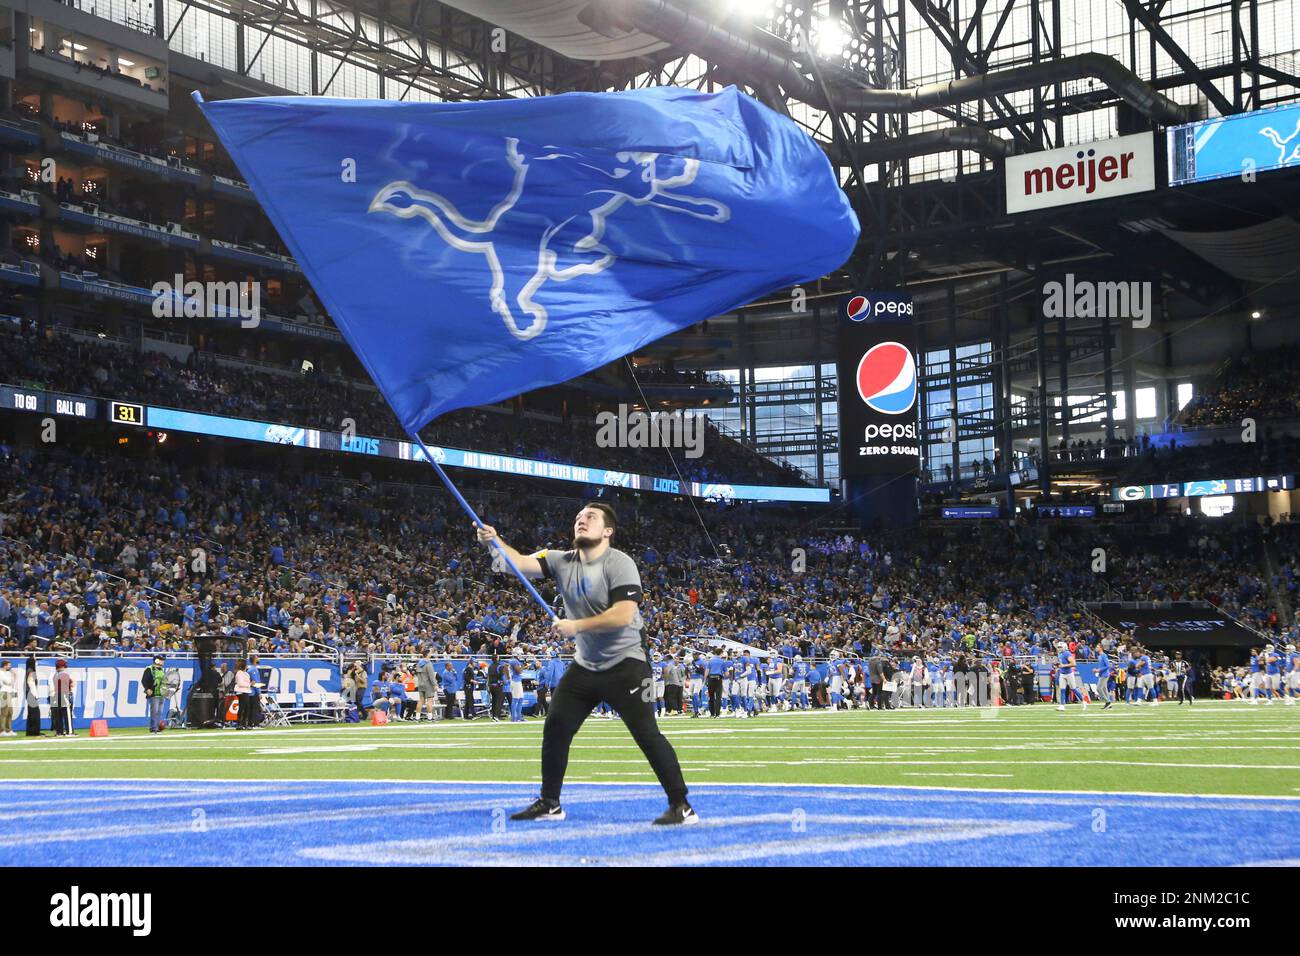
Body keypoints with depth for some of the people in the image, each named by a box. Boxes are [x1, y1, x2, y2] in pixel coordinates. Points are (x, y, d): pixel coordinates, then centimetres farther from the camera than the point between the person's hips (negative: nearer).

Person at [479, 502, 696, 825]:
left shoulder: (619, 563, -14)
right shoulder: (562, 561, 3)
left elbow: (622, 615, -24)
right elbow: (520, 563, -10)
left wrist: (576, 626, -22)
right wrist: (494, 542, -27)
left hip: (625, 664, -7)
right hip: (585, 665, 7)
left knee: (646, 733, -12)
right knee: (555, 728, 6)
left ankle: (682, 807, -7)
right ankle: (549, 804, 20)